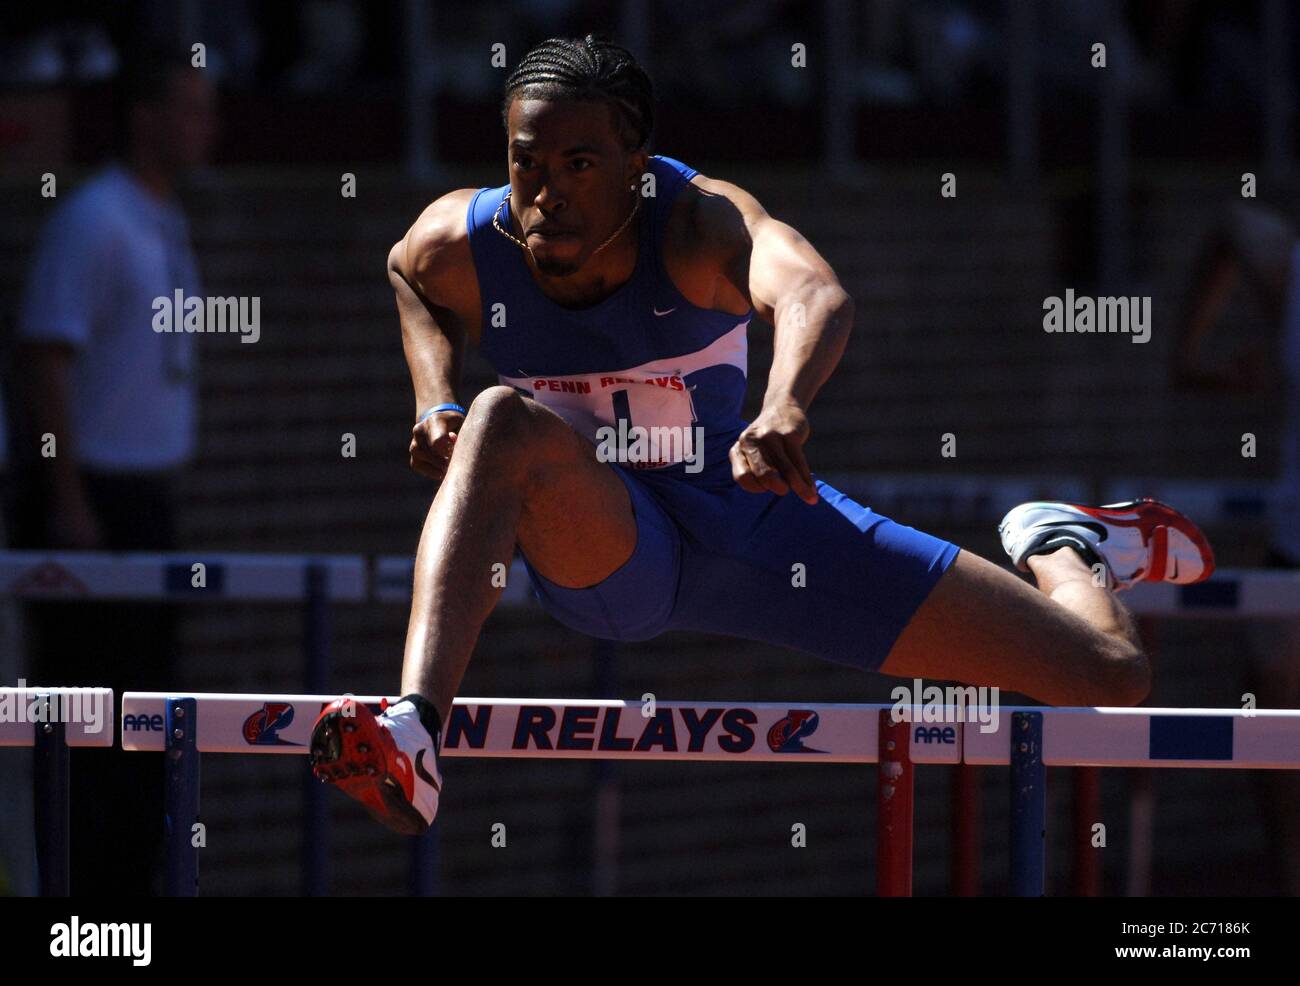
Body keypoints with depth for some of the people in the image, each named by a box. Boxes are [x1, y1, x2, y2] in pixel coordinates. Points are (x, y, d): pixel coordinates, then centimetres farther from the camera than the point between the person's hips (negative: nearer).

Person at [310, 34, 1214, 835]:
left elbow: (815, 295, -48)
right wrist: (435, 397, -6)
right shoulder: (458, 250, -15)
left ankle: (1062, 549, 36)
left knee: (1112, 678, -4)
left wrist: (785, 406, -70)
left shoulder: (698, 221, -25)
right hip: (597, 544, 0)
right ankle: (413, 741, -52)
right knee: (508, 423, -38)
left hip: (750, 518, 0)